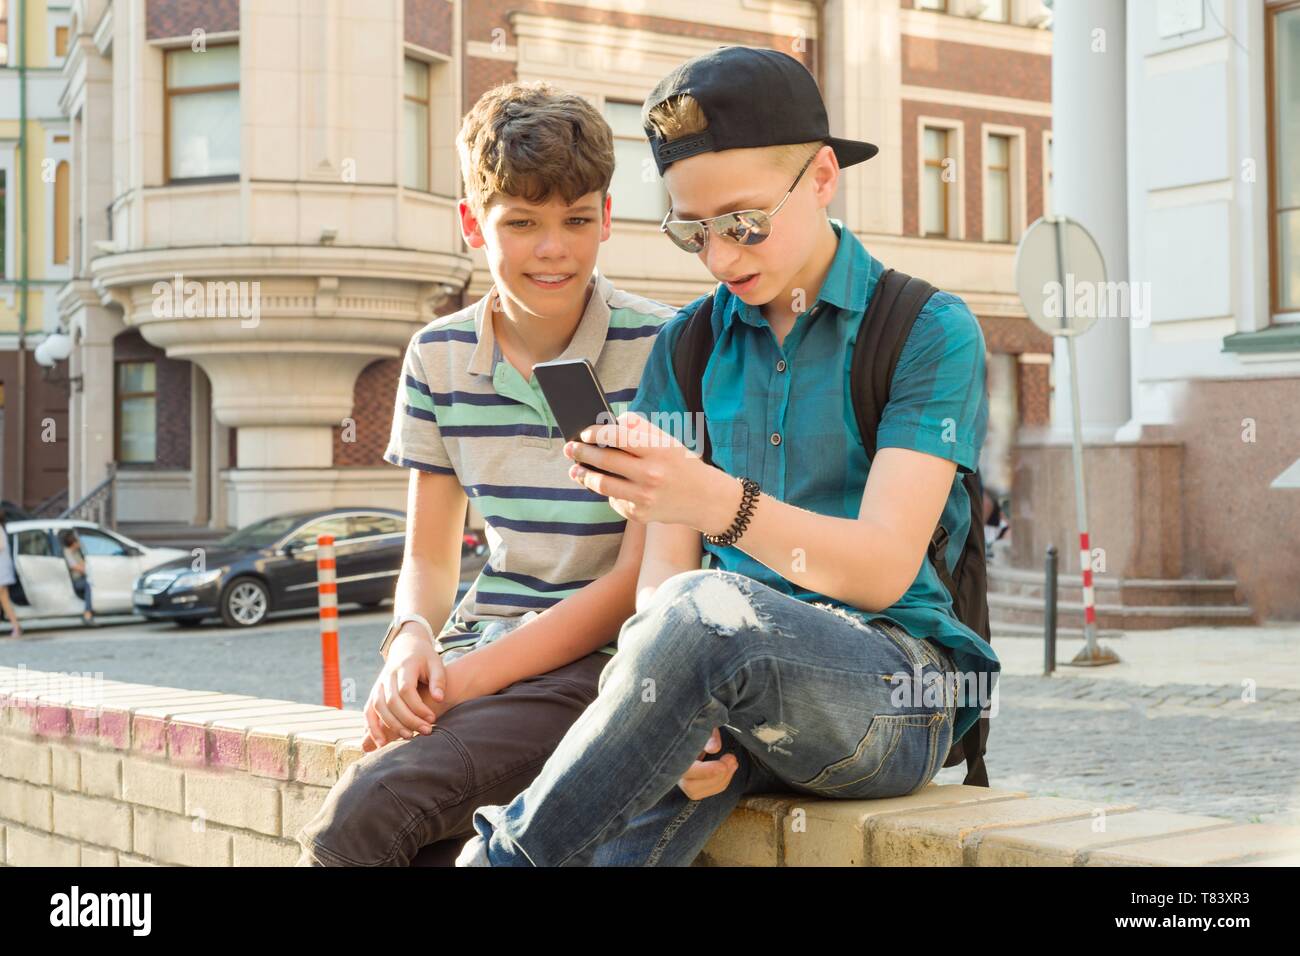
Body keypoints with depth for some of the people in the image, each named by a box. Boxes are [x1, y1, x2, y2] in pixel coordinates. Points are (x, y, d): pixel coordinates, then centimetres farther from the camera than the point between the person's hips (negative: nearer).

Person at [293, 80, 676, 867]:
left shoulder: (662, 351, -7)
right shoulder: (439, 358, 9)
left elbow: (637, 579, -10)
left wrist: (469, 675, -16)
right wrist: (412, 639, -10)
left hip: (599, 661, -4)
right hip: (475, 655, 4)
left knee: (371, 806, -28)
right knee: (420, 845, -27)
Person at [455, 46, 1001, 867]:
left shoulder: (930, 331, -1)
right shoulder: (686, 347, 13)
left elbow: (885, 569, -13)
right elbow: (663, 569, 6)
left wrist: (718, 500, -32)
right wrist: (682, 716, -16)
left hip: (898, 693, -2)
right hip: (739, 691, 3)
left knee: (709, 611, -36)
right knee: (609, 845, -34)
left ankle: (508, 849, -22)